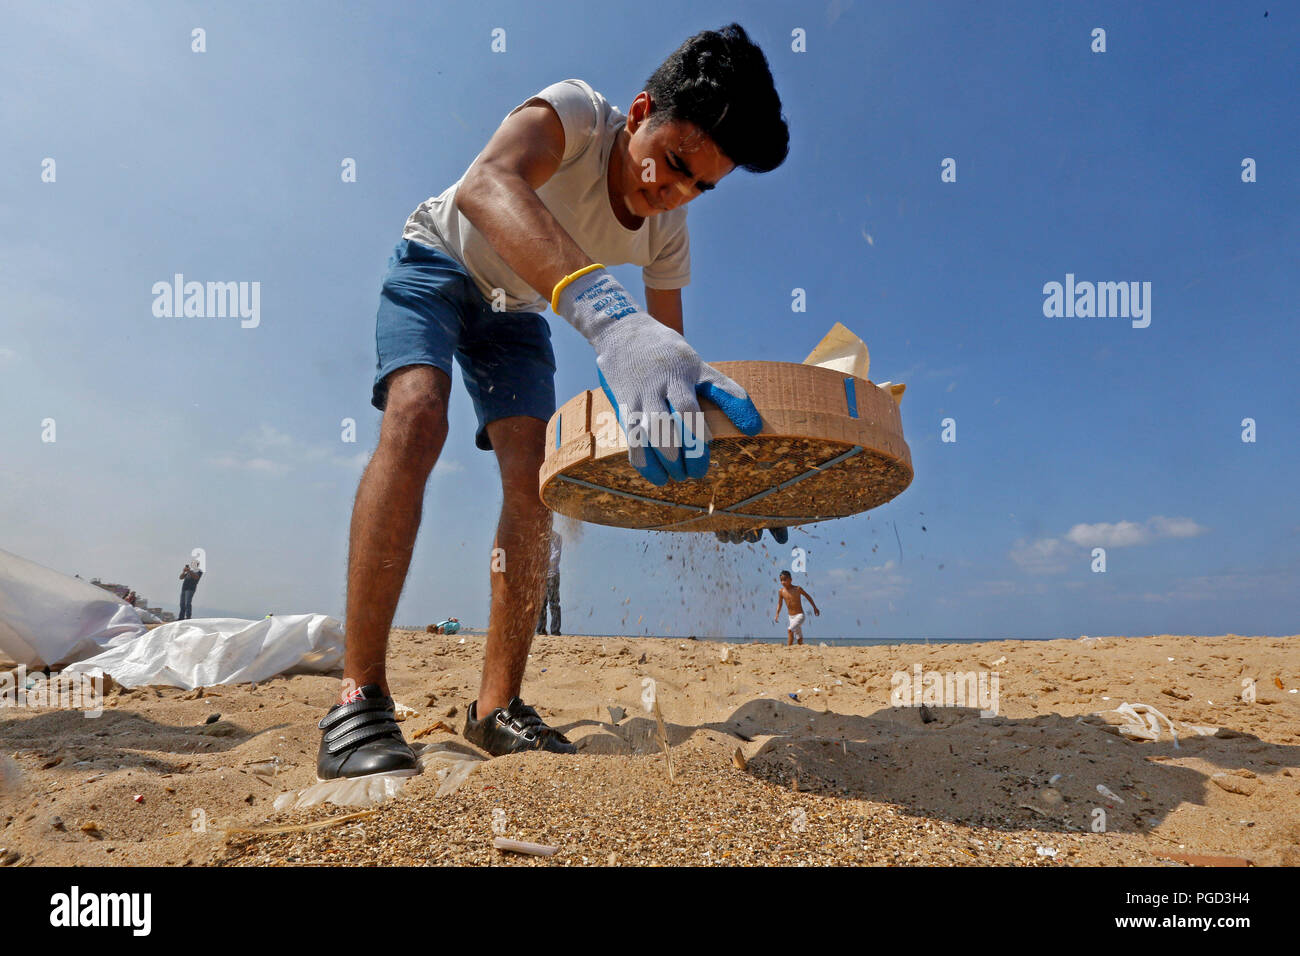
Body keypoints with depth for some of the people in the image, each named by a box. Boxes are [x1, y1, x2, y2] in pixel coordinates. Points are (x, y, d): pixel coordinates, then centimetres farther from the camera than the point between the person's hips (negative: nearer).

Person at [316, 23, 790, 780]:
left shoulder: (668, 233, -14)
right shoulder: (575, 114, -31)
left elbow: (672, 358, -9)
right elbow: (486, 185, -54)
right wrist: (609, 314, -72)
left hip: (515, 308, 5)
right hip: (437, 267, -4)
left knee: (533, 472, -14)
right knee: (417, 414, -31)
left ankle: (498, 706, -7)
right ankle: (359, 699, -30)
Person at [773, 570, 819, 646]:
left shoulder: (797, 589, -11)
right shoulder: (781, 591, -2)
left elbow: (808, 596, 4)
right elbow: (779, 603, 10)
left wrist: (815, 607, 11)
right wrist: (777, 614, -2)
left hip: (800, 615, -5)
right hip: (791, 617, 5)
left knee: (790, 630, -25)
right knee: (799, 639, 10)